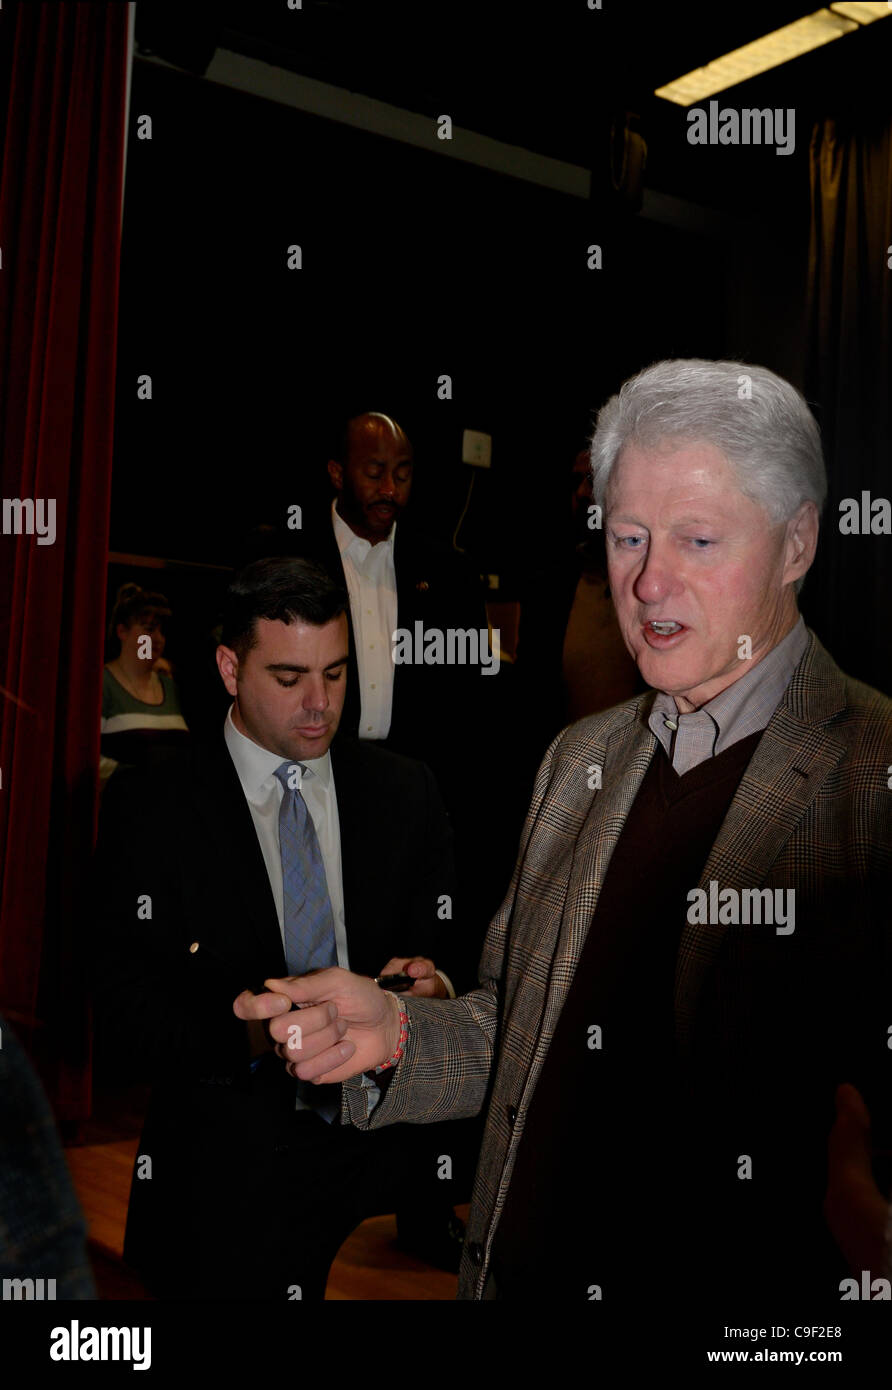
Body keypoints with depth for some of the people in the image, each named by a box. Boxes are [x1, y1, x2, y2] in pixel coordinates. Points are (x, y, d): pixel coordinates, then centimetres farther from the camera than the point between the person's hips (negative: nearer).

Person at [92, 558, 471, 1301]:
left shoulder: (404, 789, 5)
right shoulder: (152, 803, -4)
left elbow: (453, 953, 8)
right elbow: (124, 1004, -8)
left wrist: (433, 984, -15)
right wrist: (252, 1034, -24)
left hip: (393, 1152, 2)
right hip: (228, 1175, -2)